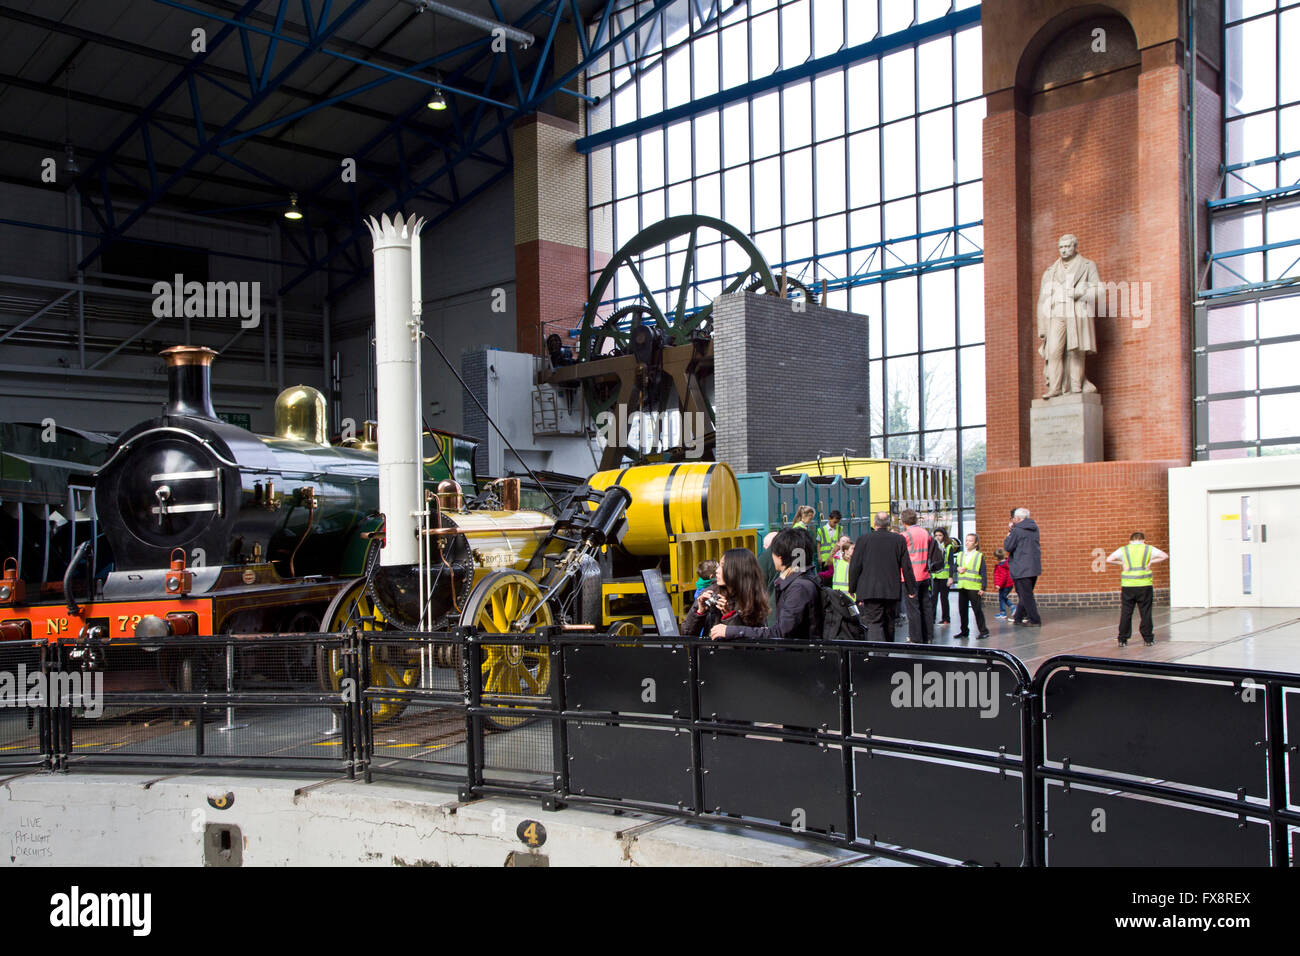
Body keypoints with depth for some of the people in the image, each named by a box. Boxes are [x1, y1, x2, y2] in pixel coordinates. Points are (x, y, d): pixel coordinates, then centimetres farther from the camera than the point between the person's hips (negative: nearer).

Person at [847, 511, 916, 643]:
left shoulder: (863, 539, -3)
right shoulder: (899, 540, 2)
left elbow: (854, 566, -2)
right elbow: (906, 567, 4)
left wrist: (852, 588, 8)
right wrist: (911, 589, 13)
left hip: (870, 591, -3)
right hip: (892, 591, 3)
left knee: (874, 623, -7)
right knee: (888, 623, 17)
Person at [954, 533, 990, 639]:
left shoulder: (979, 556, -1)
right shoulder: (960, 555, 13)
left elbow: (983, 573, -4)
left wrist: (983, 587, -11)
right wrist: (958, 569, -3)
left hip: (974, 588, -5)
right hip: (962, 587, 5)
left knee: (977, 610, -4)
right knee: (962, 610, 8)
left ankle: (983, 631, 5)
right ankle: (964, 631, 18)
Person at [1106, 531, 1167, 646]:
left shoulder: (1123, 550, 6)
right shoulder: (1149, 549, 6)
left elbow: (1109, 560, -2)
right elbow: (1164, 556, -1)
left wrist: (1121, 563, 3)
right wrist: (1151, 562, 0)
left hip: (1128, 585, 0)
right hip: (1145, 585, 0)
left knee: (1126, 613, 5)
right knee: (1145, 612, 7)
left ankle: (1122, 639, 5)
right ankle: (1148, 638, 12)